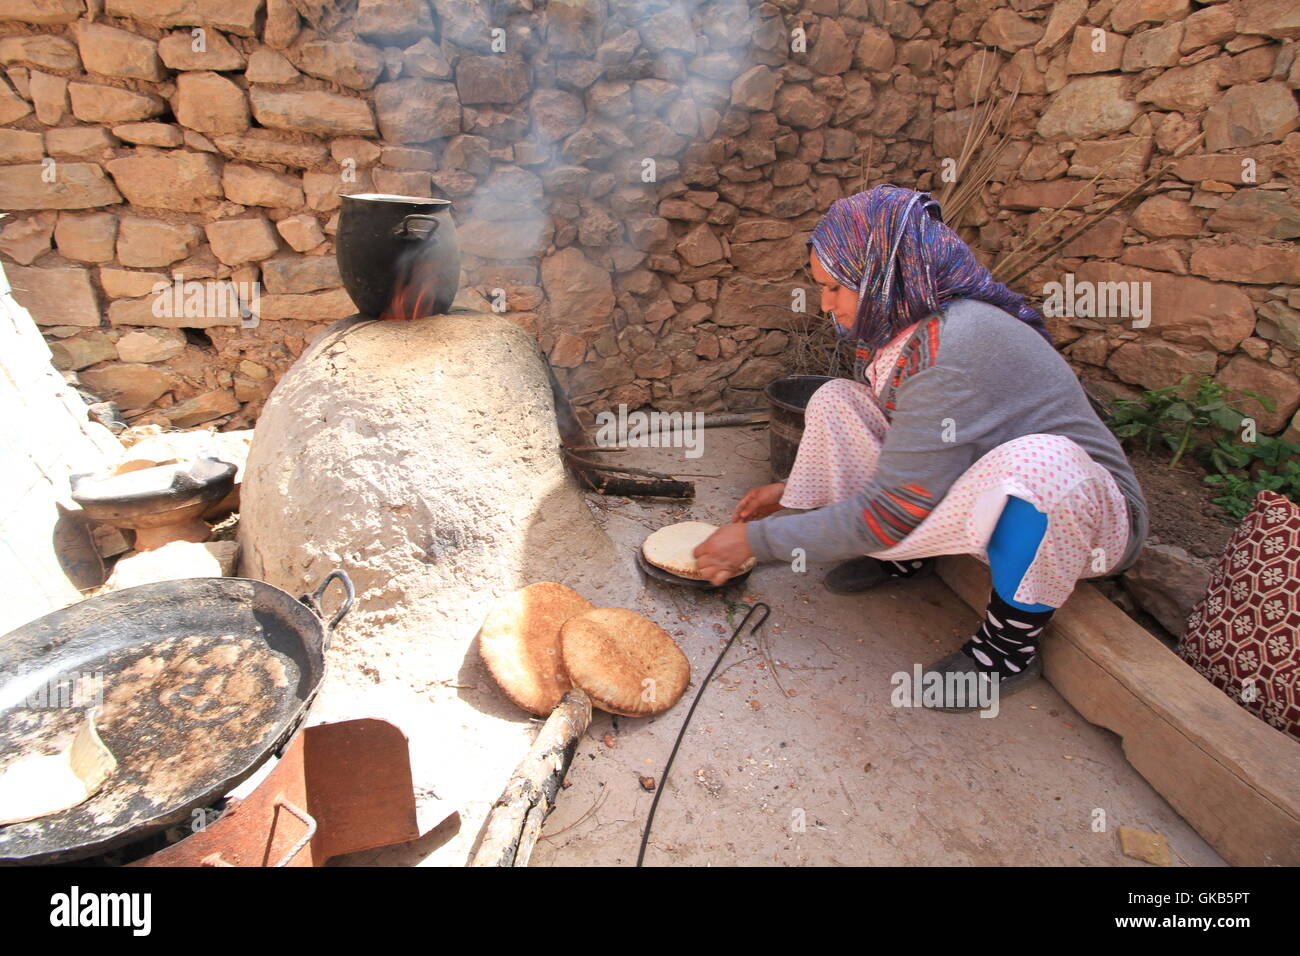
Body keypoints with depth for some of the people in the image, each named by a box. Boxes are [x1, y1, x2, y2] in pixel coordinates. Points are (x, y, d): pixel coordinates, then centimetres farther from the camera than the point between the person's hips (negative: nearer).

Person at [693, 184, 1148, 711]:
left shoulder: (957, 349, -32)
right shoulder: (903, 328, -5)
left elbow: (891, 511, -31)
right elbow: (900, 446, 12)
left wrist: (756, 541, -23)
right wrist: (790, 489, 9)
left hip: (1088, 512, -7)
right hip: (977, 499, 7)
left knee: (1035, 461, -44)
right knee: (834, 400, -5)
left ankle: (1011, 646, -15)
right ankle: (905, 558, 7)